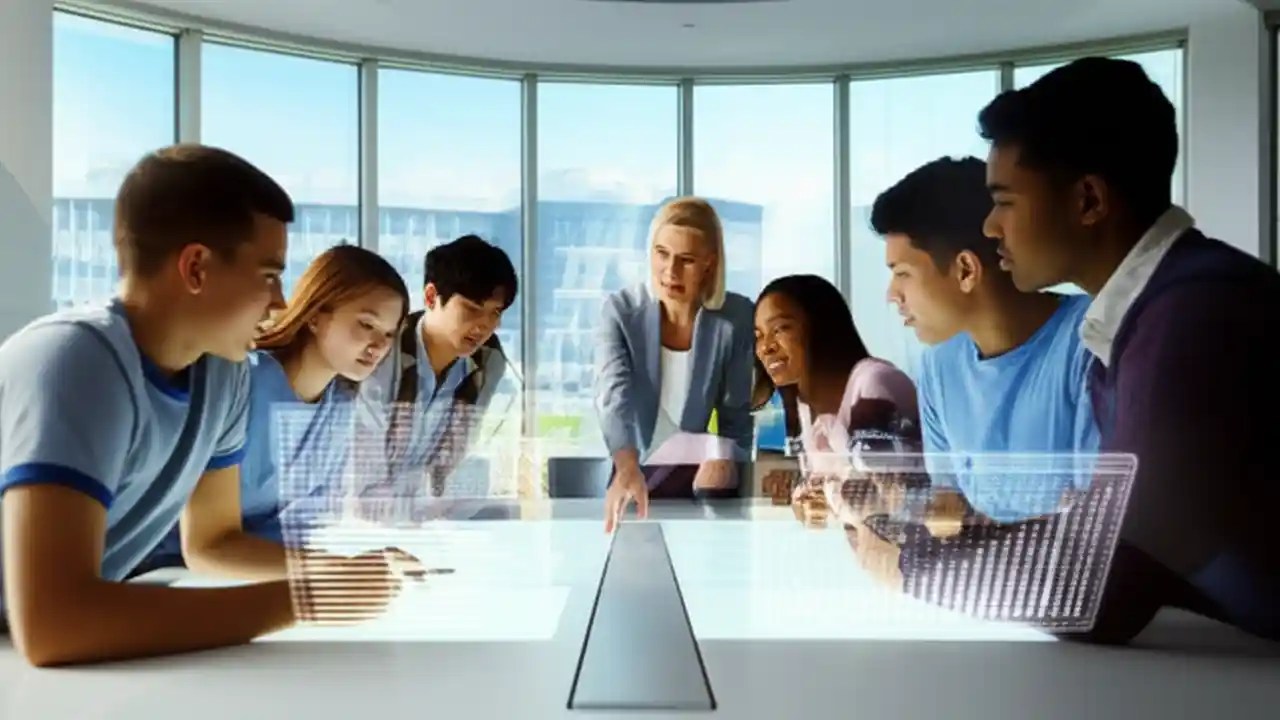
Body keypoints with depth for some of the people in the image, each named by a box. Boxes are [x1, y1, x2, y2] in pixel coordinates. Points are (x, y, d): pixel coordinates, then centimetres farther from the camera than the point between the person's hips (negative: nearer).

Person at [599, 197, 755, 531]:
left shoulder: (737, 317, -11)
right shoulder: (621, 310, -13)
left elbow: (738, 417, -3)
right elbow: (614, 395, -30)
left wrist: (724, 462, -25)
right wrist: (628, 470, -49)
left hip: (695, 477, 1)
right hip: (629, 473, 0)